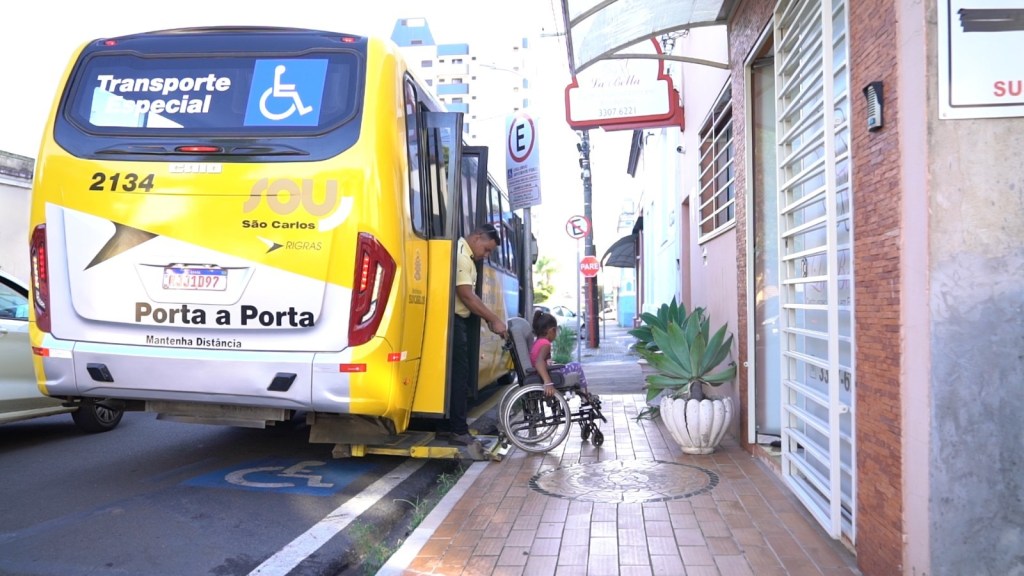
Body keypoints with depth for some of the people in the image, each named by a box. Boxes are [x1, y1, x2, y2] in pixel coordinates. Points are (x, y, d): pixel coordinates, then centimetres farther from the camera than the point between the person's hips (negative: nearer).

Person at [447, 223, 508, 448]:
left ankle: (457, 427, 21)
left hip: (459, 321, 10)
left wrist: (489, 319, 9)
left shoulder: (467, 257, 18)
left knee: (462, 374, 13)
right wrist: (495, 319, -19)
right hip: (452, 321, -10)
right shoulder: (460, 255, -16)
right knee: (458, 375, -6)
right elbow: (466, 295, -22)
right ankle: (458, 431, -1)